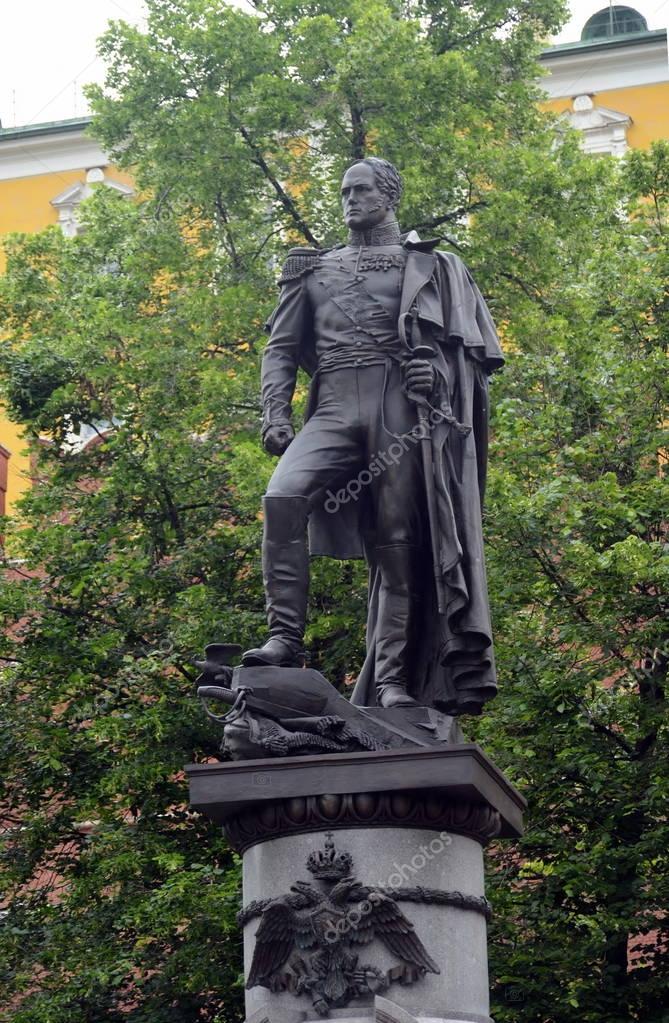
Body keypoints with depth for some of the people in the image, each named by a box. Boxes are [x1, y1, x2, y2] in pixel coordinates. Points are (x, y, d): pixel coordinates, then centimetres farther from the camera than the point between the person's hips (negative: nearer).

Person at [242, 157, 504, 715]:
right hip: (334, 409, 2)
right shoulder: (315, 268, 25)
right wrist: (276, 414, 1)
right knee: (282, 497, -26)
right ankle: (286, 637, -25)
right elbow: (282, 347, 18)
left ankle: (390, 679, -4)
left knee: (396, 542, -6)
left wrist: (439, 373, -12)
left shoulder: (428, 267, 17)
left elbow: (472, 350, 11)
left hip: (399, 412, -2)